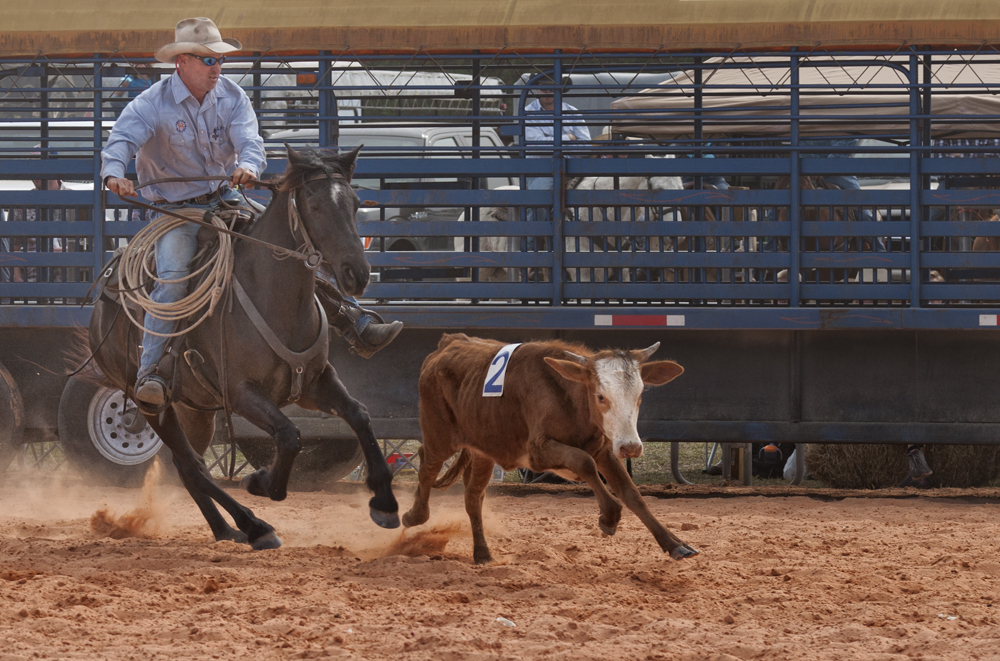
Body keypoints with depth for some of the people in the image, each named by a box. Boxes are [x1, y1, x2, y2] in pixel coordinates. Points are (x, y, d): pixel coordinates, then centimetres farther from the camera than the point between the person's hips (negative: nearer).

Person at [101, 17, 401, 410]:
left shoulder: (232, 97, 0)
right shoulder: (153, 104, -13)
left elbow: (249, 139, -14)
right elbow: (121, 140, -27)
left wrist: (248, 165, -39)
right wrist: (114, 174, -50)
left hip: (226, 199, 5)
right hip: (177, 211, -5)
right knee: (172, 277, -30)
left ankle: (355, 323, 6)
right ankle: (149, 374, -32)